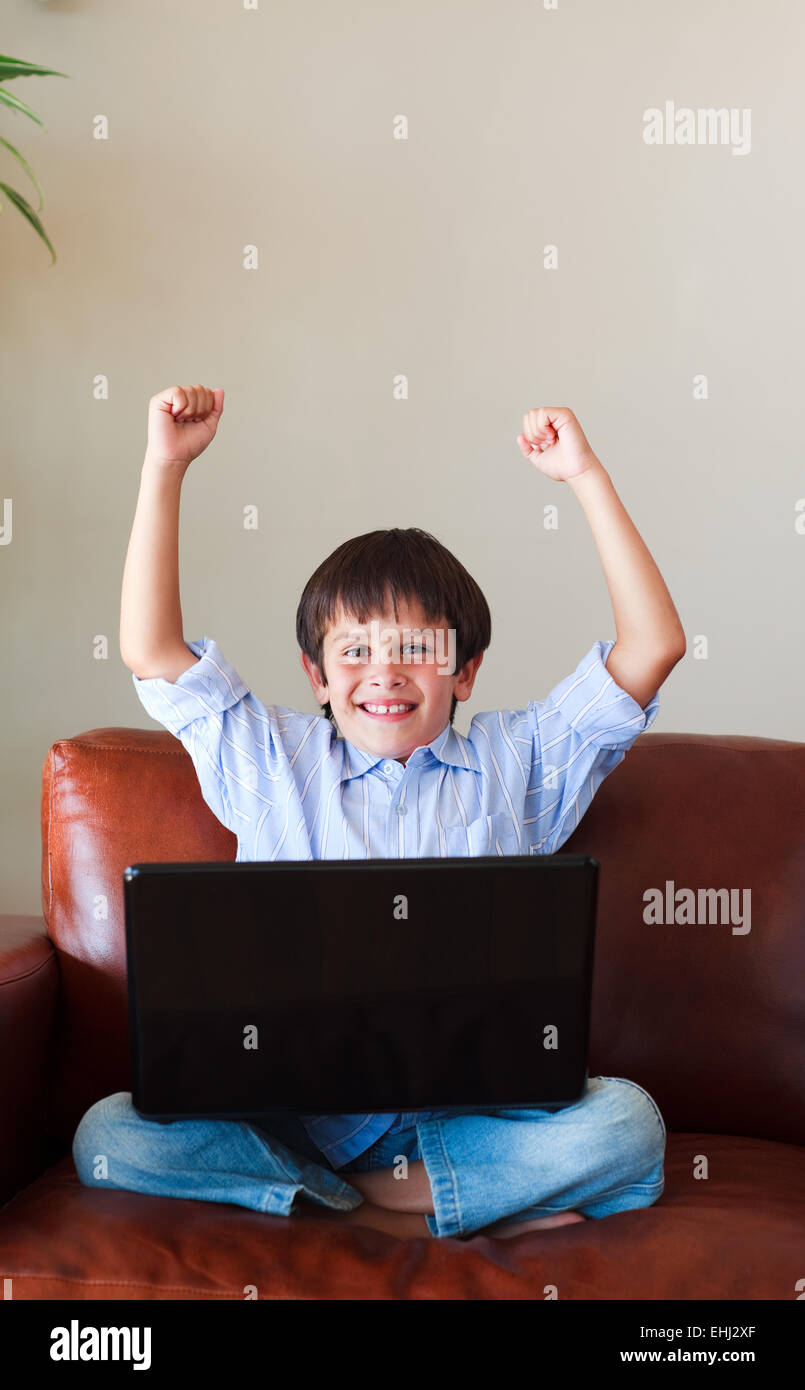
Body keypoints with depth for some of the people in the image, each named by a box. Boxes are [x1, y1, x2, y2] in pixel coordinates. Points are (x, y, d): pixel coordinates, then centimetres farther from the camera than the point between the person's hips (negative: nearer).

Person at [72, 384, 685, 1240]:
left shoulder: (514, 763, 9)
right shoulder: (273, 762, 11)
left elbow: (653, 647, 2)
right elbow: (149, 650, 5)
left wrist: (586, 477, -1)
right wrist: (165, 467, 2)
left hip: (466, 1114, -1)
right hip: (292, 1102, 1)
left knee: (625, 1121, -28)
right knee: (109, 1136, -25)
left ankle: (348, 1200, -19)